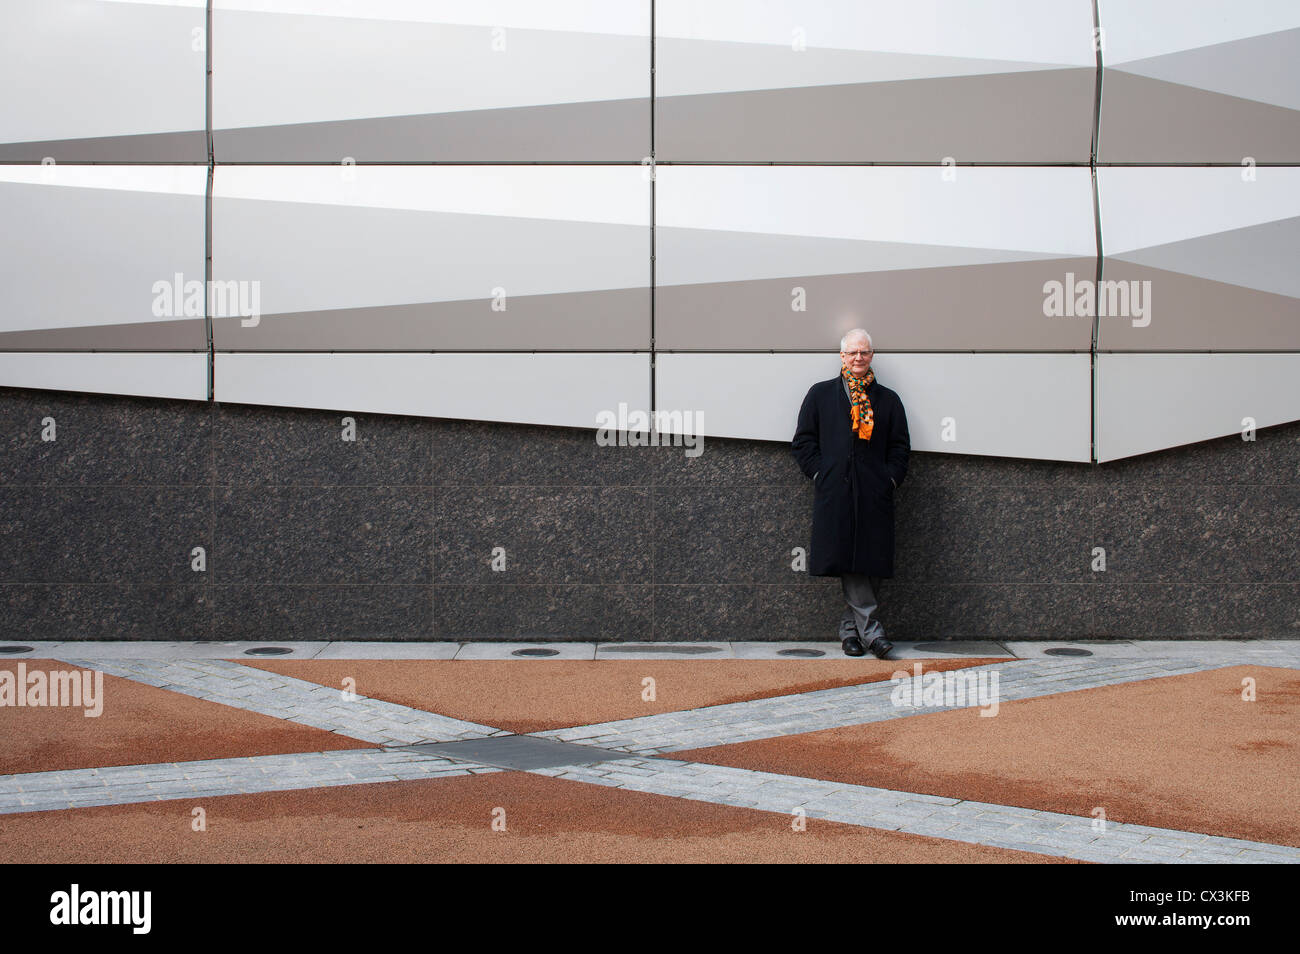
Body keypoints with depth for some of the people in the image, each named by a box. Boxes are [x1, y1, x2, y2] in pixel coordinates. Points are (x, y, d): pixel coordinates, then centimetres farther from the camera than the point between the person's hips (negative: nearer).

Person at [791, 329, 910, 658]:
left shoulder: (888, 400, 16)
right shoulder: (820, 394, 12)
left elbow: (900, 446, 15)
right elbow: (803, 441, 10)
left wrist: (890, 479, 0)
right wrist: (821, 473, -2)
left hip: (874, 494, 2)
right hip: (835, 492, -1)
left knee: (869, 561, -2)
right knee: (847, 559, -8)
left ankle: (851, 628, 8)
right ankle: (870, 629, -4)